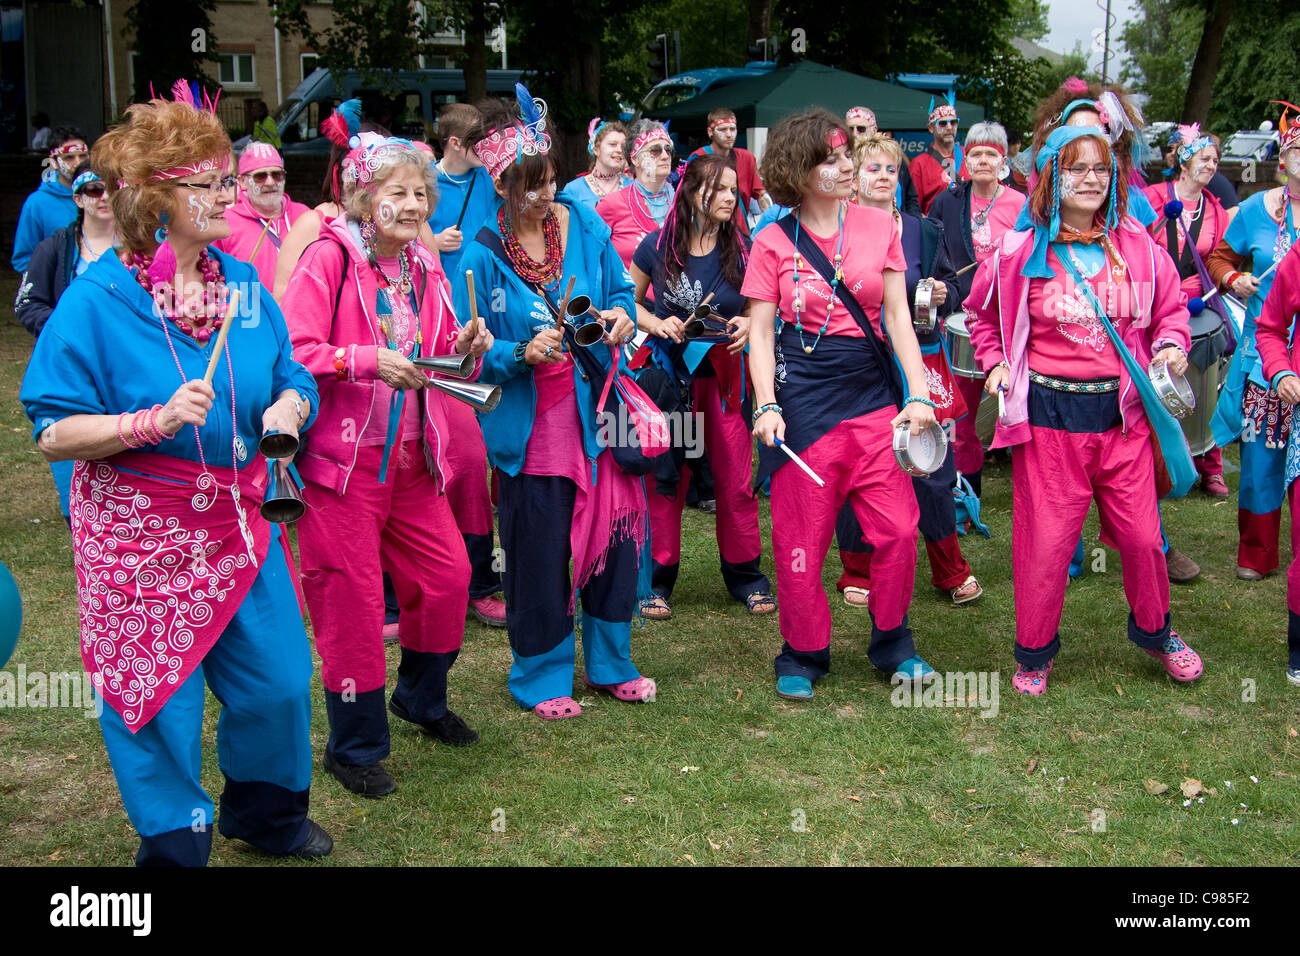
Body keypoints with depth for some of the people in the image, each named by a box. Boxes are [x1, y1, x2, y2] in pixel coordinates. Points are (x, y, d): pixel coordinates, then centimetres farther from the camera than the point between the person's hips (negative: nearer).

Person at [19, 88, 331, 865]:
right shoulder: (97, 300, -12)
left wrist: (288, 407, -12)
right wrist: (155, 422, -27)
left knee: (279, 680, 10)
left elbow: (294, 380, 10)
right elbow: (55, 433, -14)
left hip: (240, 526, 5)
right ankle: (176, 846, 29)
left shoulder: (244, 283, 3)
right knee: (158, 698, 6)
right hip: (141, 537, -5)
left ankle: (266, 814, 38)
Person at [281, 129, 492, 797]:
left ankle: (421, 697, 38)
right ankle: (355, 746, 18)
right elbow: (292, 352, -18)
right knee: (352, 599, 0)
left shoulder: (424, 268, 11)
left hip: (411, 455, 7)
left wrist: (464, 349, -2)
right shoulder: (328, 258, -10)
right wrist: (368, 359, -26)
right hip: (344, 459, -7)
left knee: (447, 576, 10)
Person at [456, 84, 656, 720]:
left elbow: (620, 288, 14)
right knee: (539, 553, 3)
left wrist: (623, 315, -8)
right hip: (531, 424, -4)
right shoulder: (482, 255, -8)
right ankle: (541, 677, 22)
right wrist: (523, 354, -25)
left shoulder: (583, 225, 3)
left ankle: (610, 663, 30)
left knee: (613, 535, 10)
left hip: (596, 411, 4)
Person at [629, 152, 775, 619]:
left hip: (725, 373, 1)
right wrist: (658, 323, -9)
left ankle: (744, 574, 18)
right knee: (665, 475, 5)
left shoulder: (741, 249, -1)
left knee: (735, 477, 1)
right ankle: (658, 576, 18)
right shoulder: (657, 246, -3)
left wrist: (748, 325, -10)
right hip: (669, 372, -1)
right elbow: (628, 302, 9)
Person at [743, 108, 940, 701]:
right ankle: (803, 655, 20)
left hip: (873, 397, 2)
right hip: (803, 403, -2)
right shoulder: (773, 243, 0)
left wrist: (918, 394, -3)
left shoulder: (878, 225, 6)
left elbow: (898, 315, 5)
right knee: (801, 539, 2)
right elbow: (760, 331, 0)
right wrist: (766, 405, -12)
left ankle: (892, 643, 20)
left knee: (898, 528, -2)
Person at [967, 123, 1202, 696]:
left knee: (1142, 534, 7)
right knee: (1046, 539, 1)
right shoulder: (1021, 253, 0)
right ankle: (1034, 650, 22)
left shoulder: (1138, 248, 5)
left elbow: (1170, 309, 17)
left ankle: (1153, 630, 34)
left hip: (1123, 412, 2)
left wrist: (1171, 346, -3)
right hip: (1048, 414, -2)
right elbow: (982, 316, 16)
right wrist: (995, 365, 3)